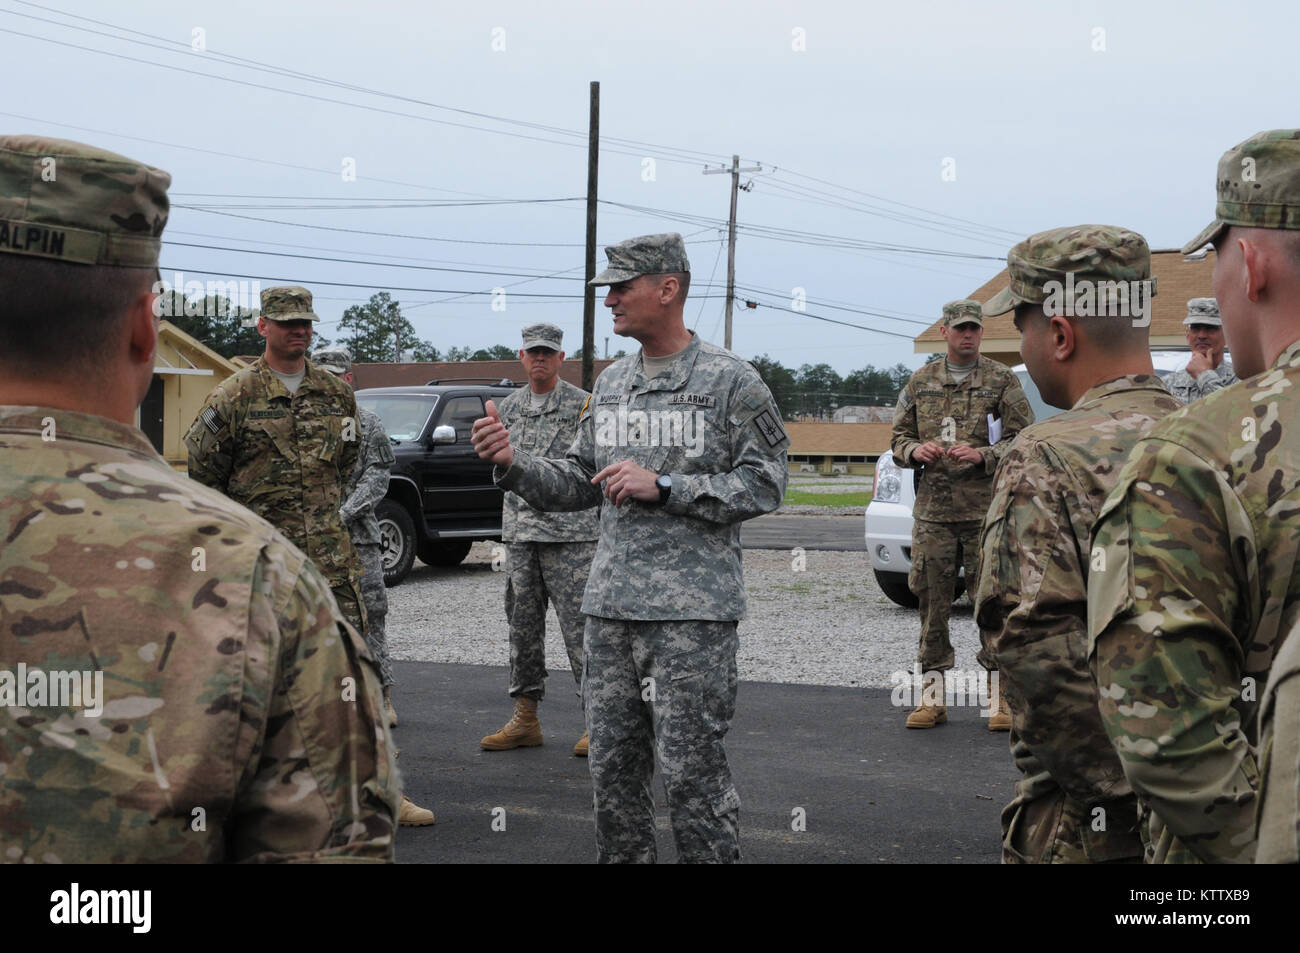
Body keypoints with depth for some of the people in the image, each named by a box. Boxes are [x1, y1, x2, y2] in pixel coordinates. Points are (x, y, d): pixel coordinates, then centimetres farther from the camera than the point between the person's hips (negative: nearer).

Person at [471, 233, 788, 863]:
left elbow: (763, 486, -8)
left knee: (692, 770, -4)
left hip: (692, 611, -6)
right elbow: (577, 485, 17)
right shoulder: (610, 385, 15)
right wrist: (514, 464, 0)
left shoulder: (731, 381, -4)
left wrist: (663, 487, -15)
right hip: (610, 606, 6)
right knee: (612, 769, 11)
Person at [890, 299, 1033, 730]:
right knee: (931, 601, 3)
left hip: (988, 510, -3)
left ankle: (1000, 696, 5)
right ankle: (932, 695, 12)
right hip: (932, 510, 3)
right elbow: (898, 437, 18)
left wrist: (983, 456, -15)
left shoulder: (1002, 381, 4)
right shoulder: (921, 382, 13)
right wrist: (915, 450, -5)